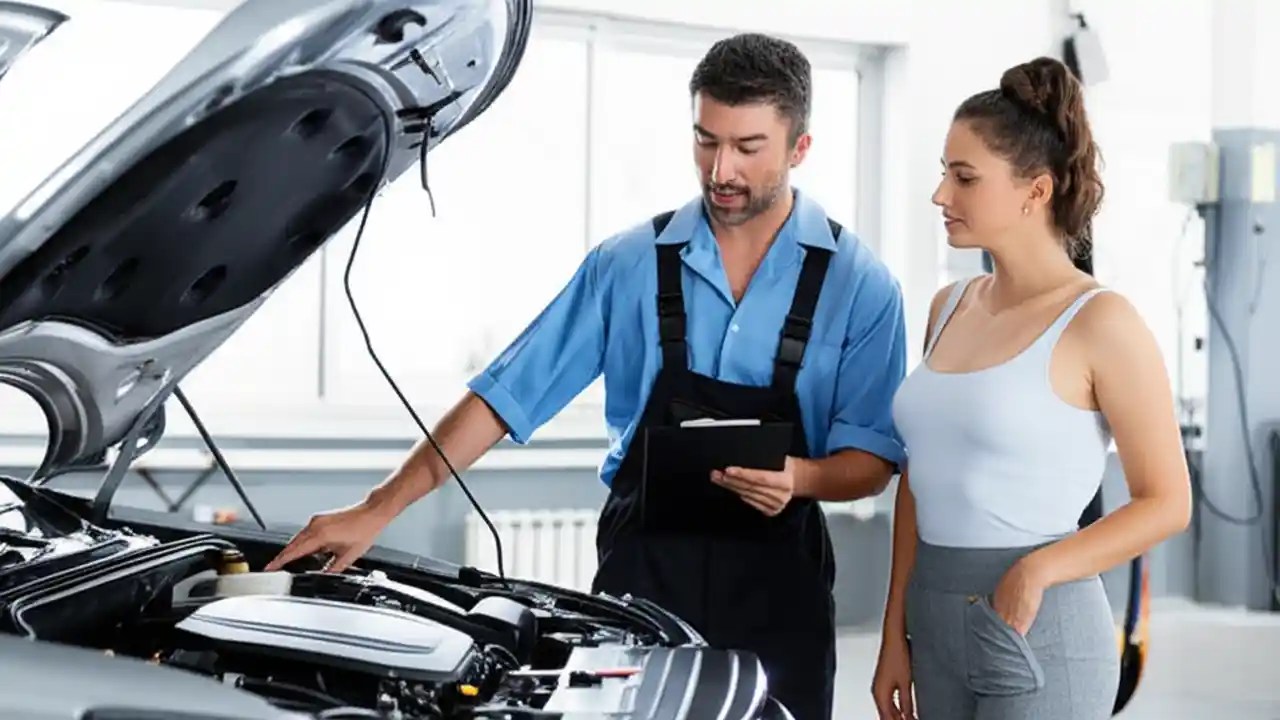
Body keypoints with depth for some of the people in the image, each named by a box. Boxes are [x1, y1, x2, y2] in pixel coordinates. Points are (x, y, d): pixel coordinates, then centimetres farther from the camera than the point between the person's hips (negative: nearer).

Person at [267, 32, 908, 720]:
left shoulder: (857, 283, -4)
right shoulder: (629, 264, -2)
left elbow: (873, 458, -2)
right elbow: (506, 394, -3)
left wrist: (799, 478, -25)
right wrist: (379, 509, -10)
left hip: (775, 582, 0)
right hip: (640, 566, 1)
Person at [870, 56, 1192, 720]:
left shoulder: (1098, 321, -10)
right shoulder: (949, 307, 8)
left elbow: (1167, 503, -8)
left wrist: (1040, 571, -18)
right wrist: (896, 634, 12)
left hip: (1037, 632, -6)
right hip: (935, 622, 6)